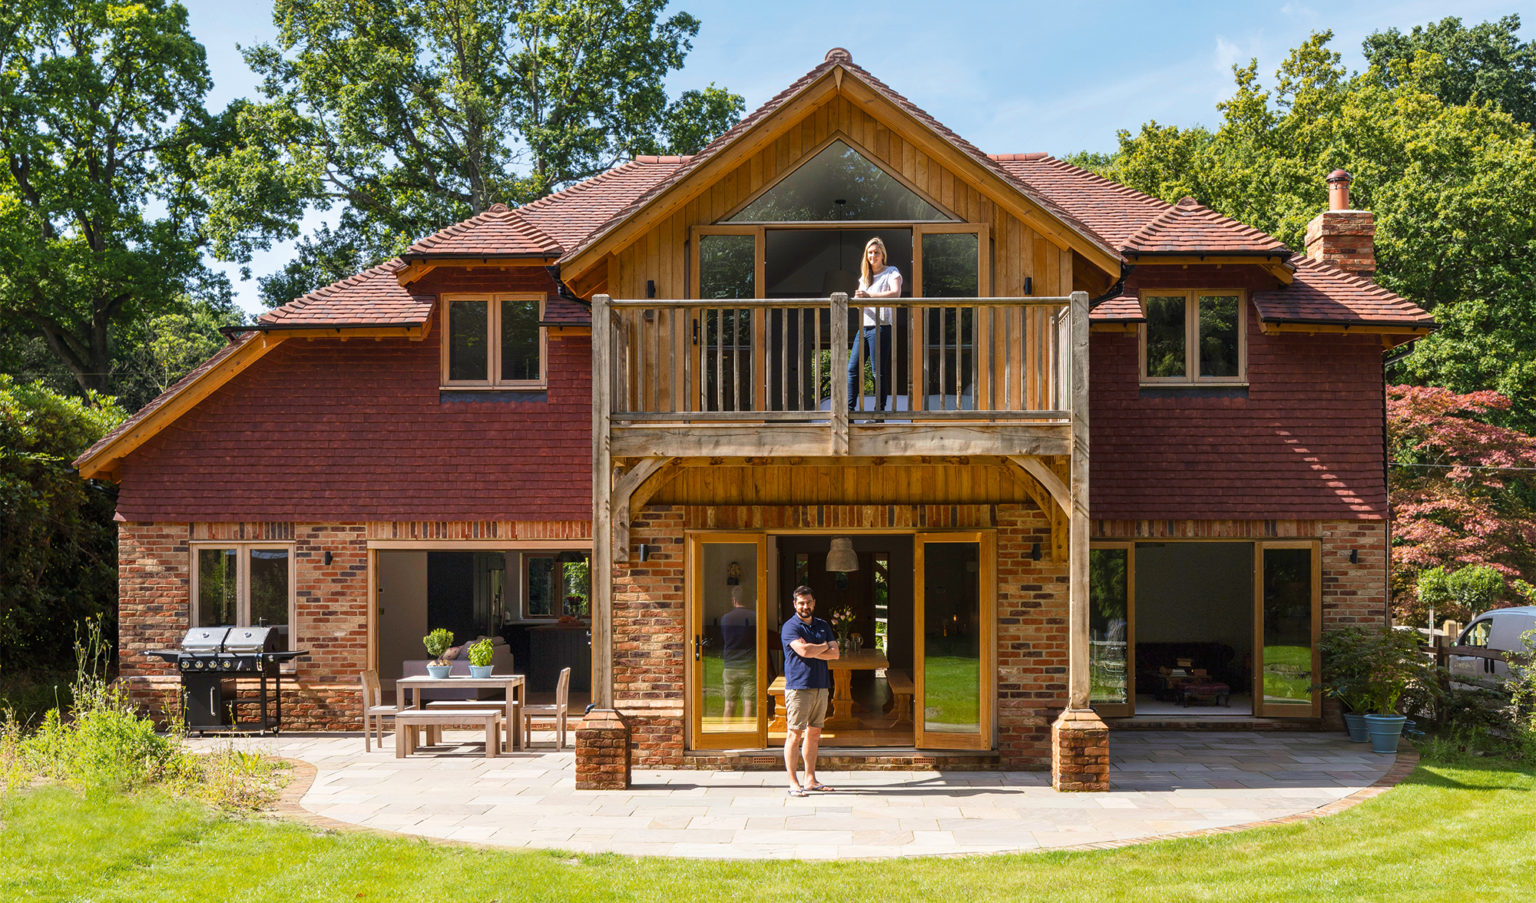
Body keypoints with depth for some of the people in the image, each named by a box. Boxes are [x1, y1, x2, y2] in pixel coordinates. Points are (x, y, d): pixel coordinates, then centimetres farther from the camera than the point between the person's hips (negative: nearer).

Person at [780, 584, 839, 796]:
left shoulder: (823, 626, 16)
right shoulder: (790, 627, -3)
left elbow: (835, 653, 5)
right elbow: (804, 650, -18)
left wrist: (812, 651, -9)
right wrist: (824, 647, -1)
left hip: (821, 686, 6)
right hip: (798, 686, -6)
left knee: (814, 733, 10)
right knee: (794, 733, -6)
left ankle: (810, 779, 17)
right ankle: (793, 782, -4)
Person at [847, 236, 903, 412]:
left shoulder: (891, 272, 0)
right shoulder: (865, 276, 21)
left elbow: (896, 293, -18)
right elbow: (858, 298, 17)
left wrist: (869, 295, -25)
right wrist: (857, 298, -8)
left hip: (881, 327, -7)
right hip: (864, 327, 7)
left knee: (879, 372, -6)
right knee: (852, 368, 3)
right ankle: (849, 410, 7)